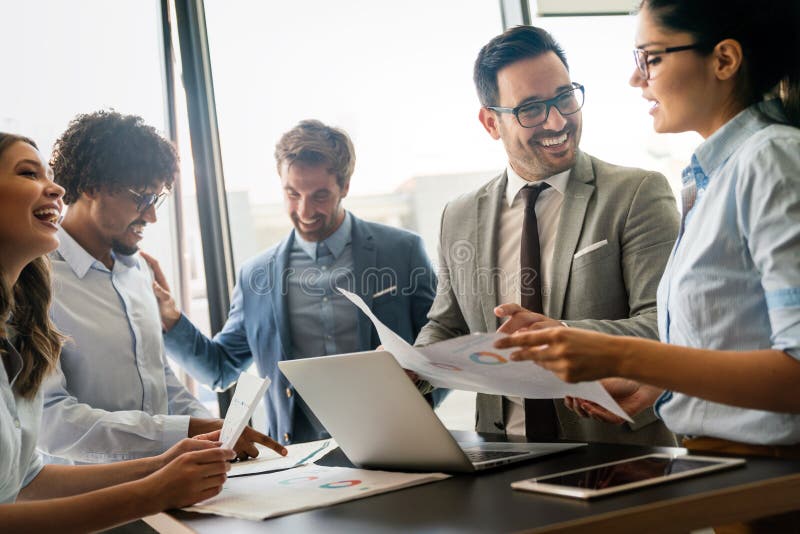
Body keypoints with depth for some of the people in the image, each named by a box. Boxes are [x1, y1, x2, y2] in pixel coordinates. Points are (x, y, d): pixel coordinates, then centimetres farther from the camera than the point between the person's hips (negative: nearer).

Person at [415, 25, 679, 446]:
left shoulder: (638, 194, -2)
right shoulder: (459, 220, 11)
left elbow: (666, 328, -10)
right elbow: (446, 328, 19)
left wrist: (564, 335, -26)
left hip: (620, 450, -3)